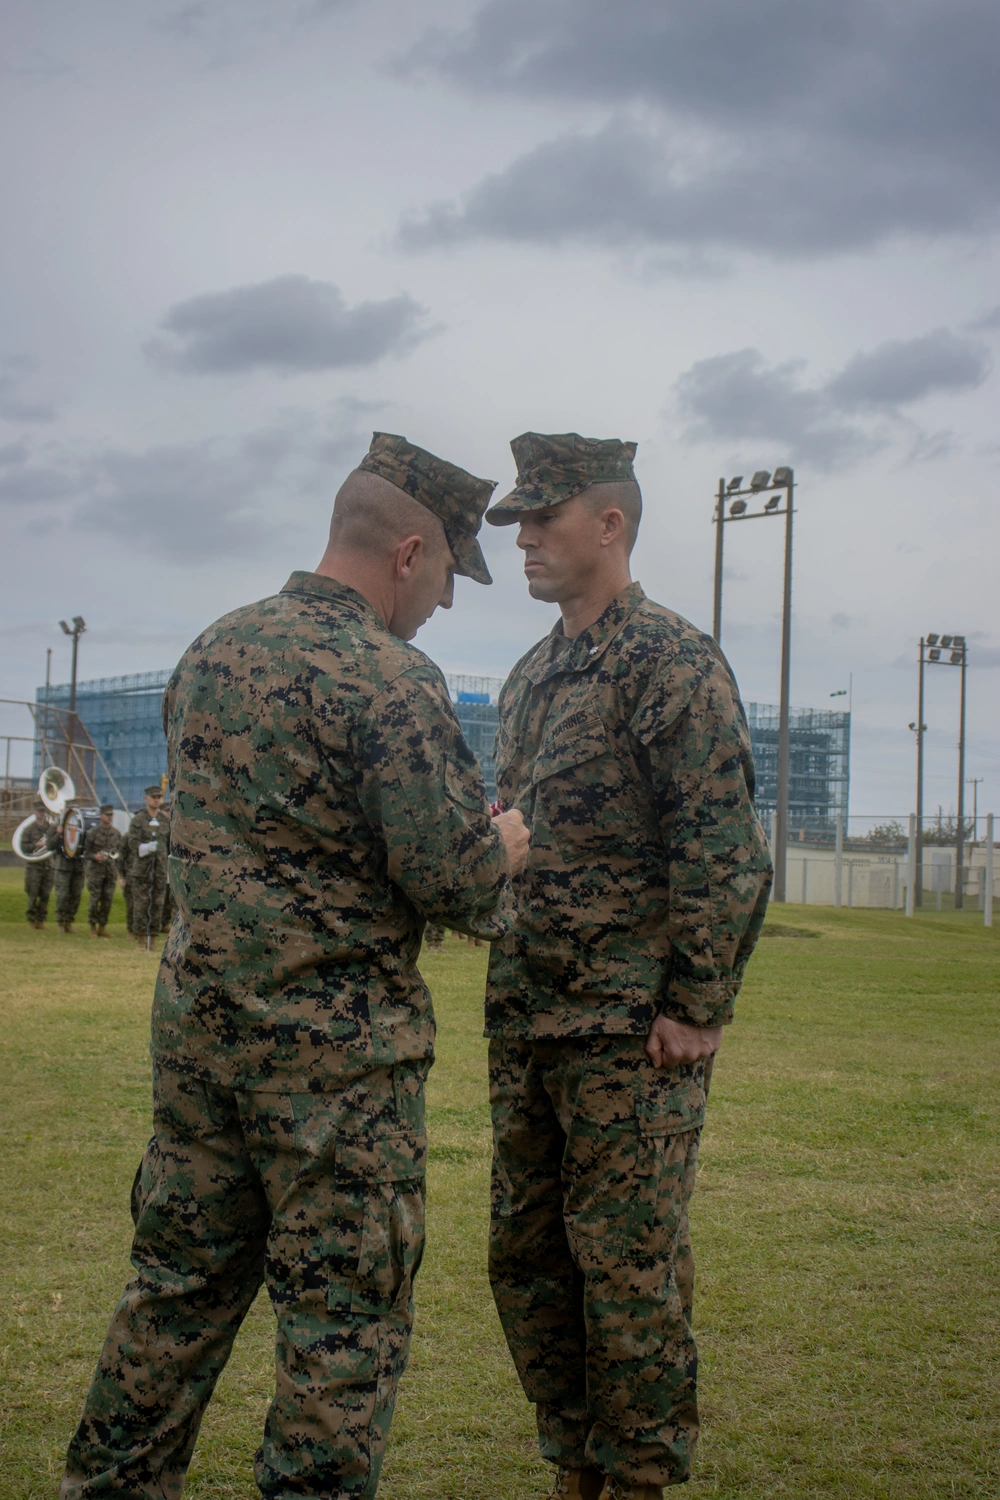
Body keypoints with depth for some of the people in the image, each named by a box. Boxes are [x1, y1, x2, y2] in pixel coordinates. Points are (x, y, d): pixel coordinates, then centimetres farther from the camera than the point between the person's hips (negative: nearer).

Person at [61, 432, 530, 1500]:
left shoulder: (211, 650, 9)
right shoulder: (387, 679, -16)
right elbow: (452, 876, -20)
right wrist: (501, 851, 4)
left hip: (195, 1020, 8)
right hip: (335, 1048, -7)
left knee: (181, 1285, 18)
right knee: (344, 1314, 4)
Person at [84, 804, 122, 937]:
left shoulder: (116, 833, 10)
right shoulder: (93, 832, -1)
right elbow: (87, 852, -1)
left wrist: (115, 856, -1)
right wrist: (94, 856, -20)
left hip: (111, 871, 4)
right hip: (96, 870, -4)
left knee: (108, 900, 3)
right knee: (95, 899, -4)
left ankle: (102, 927, 13)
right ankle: (93, 927, 5)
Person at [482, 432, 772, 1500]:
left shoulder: (672, 661, -9)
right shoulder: (531, 678, 17)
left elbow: (724, 849, -14)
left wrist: (695, 1008, -17)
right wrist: (507, 998, 18)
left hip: (630, 1031, -8)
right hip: (524, 1023, 9)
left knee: (630, 1263, -2)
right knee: (524, 1257, 13)